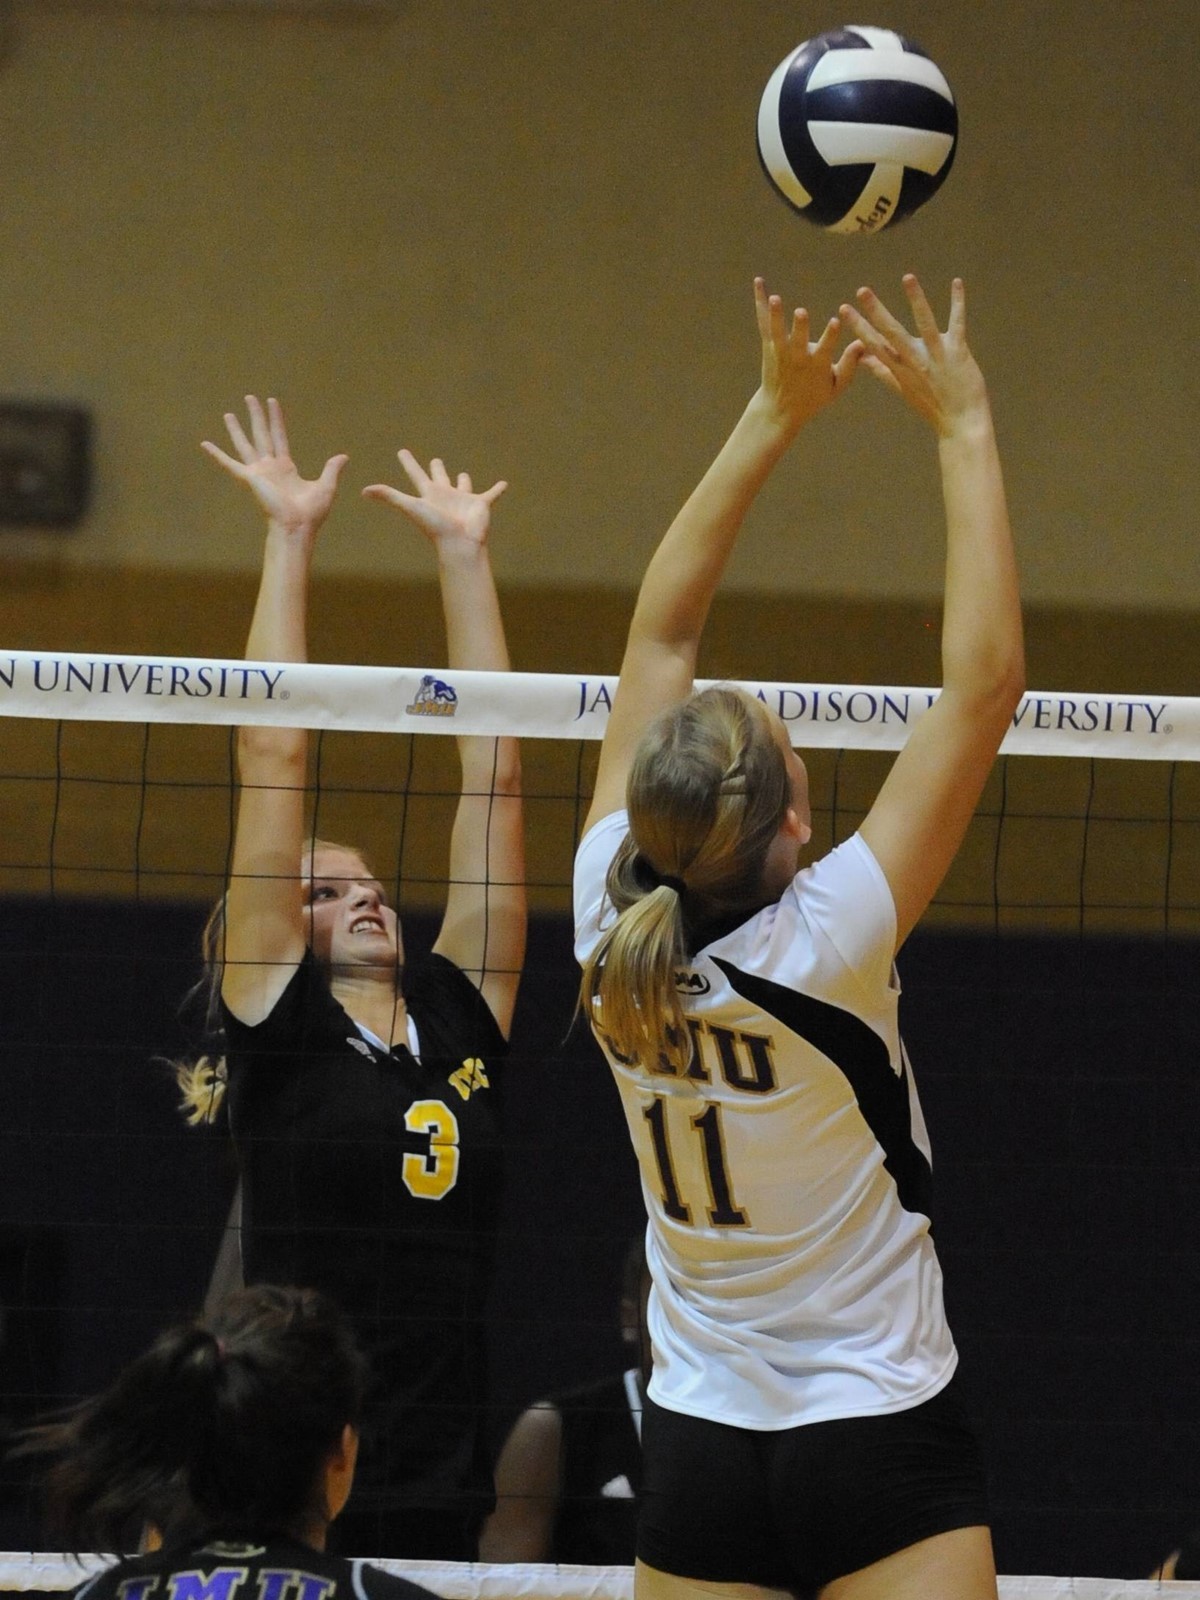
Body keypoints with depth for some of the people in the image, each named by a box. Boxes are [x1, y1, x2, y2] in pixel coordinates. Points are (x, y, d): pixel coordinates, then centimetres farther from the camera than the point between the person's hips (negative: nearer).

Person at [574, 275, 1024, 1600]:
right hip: (882, 1442, -5)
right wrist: (963, 428, -12)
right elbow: (985, 683, -18)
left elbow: (658, 634, 3)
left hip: (697, 1452, 5)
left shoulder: (615, 931, -7)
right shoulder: (821, 947, -19)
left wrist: (774, 416, 5)